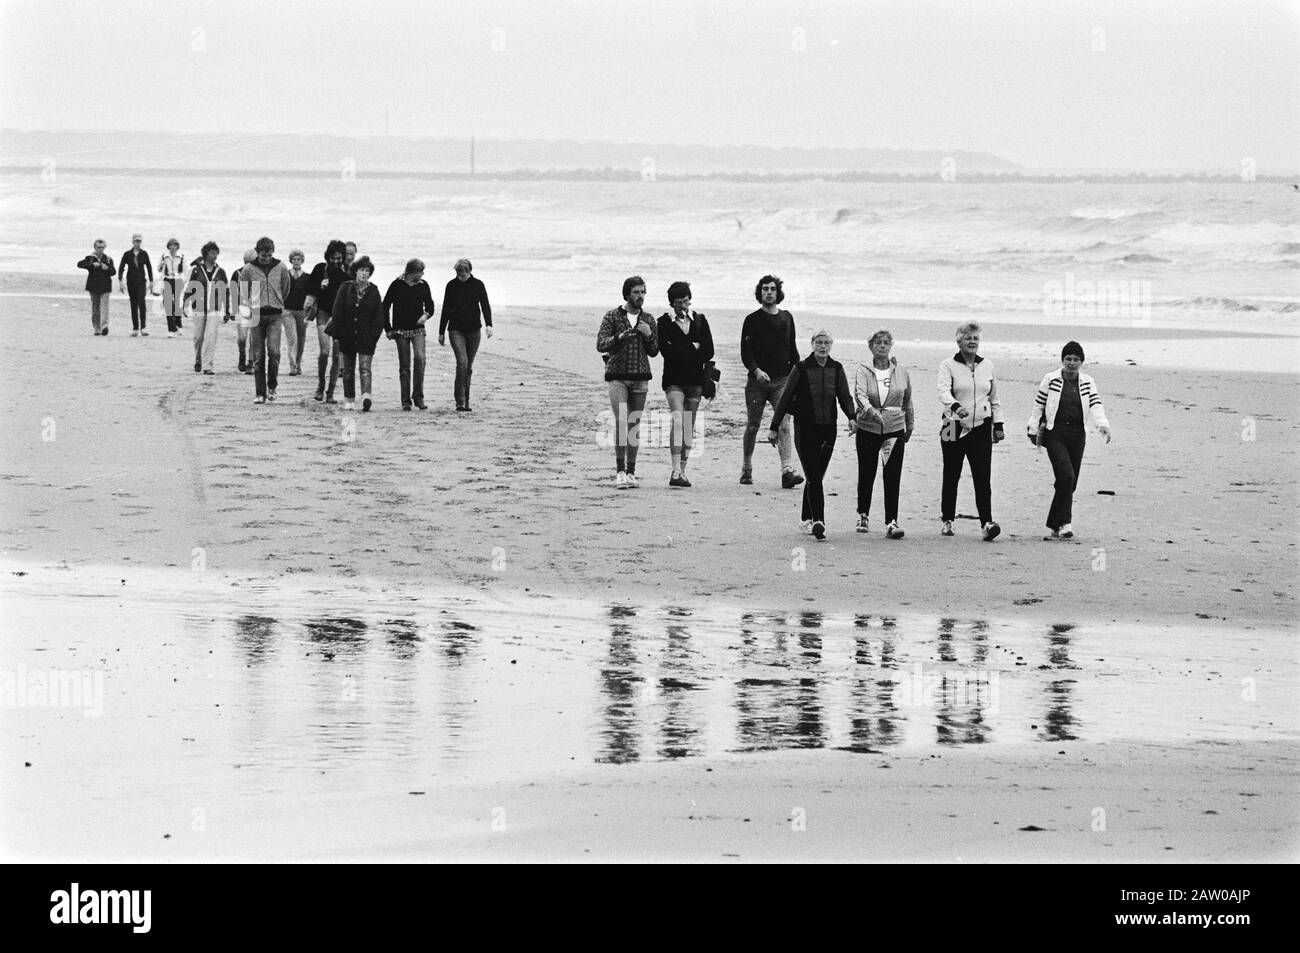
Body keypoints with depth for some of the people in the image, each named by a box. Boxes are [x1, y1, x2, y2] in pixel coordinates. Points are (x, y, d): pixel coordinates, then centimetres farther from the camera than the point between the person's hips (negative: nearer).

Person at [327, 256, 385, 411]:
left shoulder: (373, 291, 2)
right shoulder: (346, 288, 1)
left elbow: (379, 315, 1)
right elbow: (337, 312, -1)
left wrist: (374, 335, -8)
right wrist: (338, 334, -7)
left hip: (366, 338, -1)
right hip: (347, 337, 1)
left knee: (365, 368, -12)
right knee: (348, 369, 10)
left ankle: (366, 397, -24)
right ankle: (348, 400, 17)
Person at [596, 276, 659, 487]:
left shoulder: (648, 321, 11)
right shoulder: (612, 317, 2)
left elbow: (654, 352, 12)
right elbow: (600, 344, -7)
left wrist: (649, 335, -8)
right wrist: (620, 337, -24)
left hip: (640, 378, 3)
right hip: (618, 377, -3)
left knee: (634, 426, 3)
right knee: (621, 421, -15)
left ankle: (631, 472, 6)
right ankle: (619, 471, -15)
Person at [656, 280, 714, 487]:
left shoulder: (700, 320, 12)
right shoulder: (664, 322, 4)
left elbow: (709, 352, 4)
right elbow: (666, 350, -9)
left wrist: (681, 353, -2)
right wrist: (693, 348, -5)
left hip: (695, 379, 4)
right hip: (674, 379, -4)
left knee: (689, 427, 5)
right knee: (677, 421, -18)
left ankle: (682, 471, 10)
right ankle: (675, 471, -26)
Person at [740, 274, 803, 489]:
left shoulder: (787, 318, 11)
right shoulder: (752, 320, 2)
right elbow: (745, 352, -5)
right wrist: (756, 370, -21)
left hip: (782, 381, 1)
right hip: (757, 381, -1)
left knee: (785, 425, -13)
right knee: (753, 426, 6)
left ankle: (787, 471, -22)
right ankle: (746, 469, 22)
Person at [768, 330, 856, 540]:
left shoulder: (836, 369, 6)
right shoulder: (801, 368, -4)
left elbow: (844, 396, 2)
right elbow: (785, 398, 0)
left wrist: (852, 417, -17)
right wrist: (774, 427, -1)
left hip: (828, 429, 4)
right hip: (805, 429, -4)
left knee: (815, 477, 11)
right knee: (814, 477, -13)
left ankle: (807, 518, 25)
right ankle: (817, 521, -20)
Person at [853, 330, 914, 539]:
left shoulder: (901, 373, 6)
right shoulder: (863, 370, -3)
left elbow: (907, 402, 17)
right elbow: (859, 394, -21)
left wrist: (910, 427, 22)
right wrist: (871, 411, -38)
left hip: (895, 429, 1)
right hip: (868, 429, -1)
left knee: (893, 477, -9)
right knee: (866, 475, 9)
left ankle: (891, 522, -11)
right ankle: (863, 515, 31)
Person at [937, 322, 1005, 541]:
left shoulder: (987, 366, 12)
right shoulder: (948, 366, -1)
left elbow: (994, 399, 19)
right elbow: (943, 391, -19)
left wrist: (998, 425, 14)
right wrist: (956, 406, -38)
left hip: (981, 428, 2)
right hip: (954, 428, -2)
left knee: (983, 477, -9)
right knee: (951, 477, 7)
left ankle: (987, 523, -17)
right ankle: (947, 520, 21)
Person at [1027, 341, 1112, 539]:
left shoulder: (1087, 383, 8)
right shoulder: (1050, 380, 1)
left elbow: (1095, 404, -4)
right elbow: (1038, 405, 7)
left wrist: (1103, 424, -21)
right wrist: (1033, 430, 6)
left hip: (1077, 435, 4)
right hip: (1055, 434, -4)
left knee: (1070, 483, 4)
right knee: (1066, 476, -19)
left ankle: (1056, 525, 15)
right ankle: (1065, 523, -16)